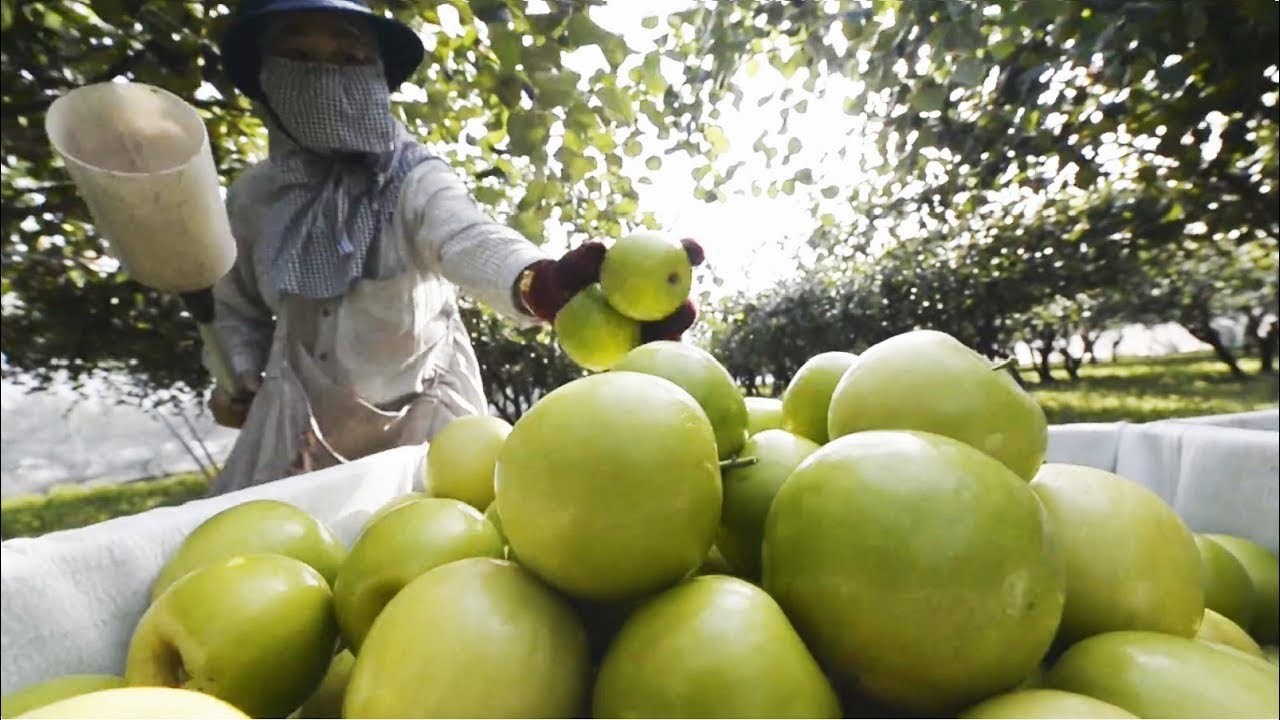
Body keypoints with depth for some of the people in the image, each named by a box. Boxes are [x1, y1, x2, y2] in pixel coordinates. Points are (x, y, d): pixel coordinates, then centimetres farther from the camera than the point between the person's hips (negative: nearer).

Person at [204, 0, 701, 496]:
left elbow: (470, 240, -39)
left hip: (421, 413, -3)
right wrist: (239, 373, -2)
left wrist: (541, 283, -60)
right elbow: (238, 307, 15)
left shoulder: (416, 180, -15)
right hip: (300, 419, 4)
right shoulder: (252, 196, -1)